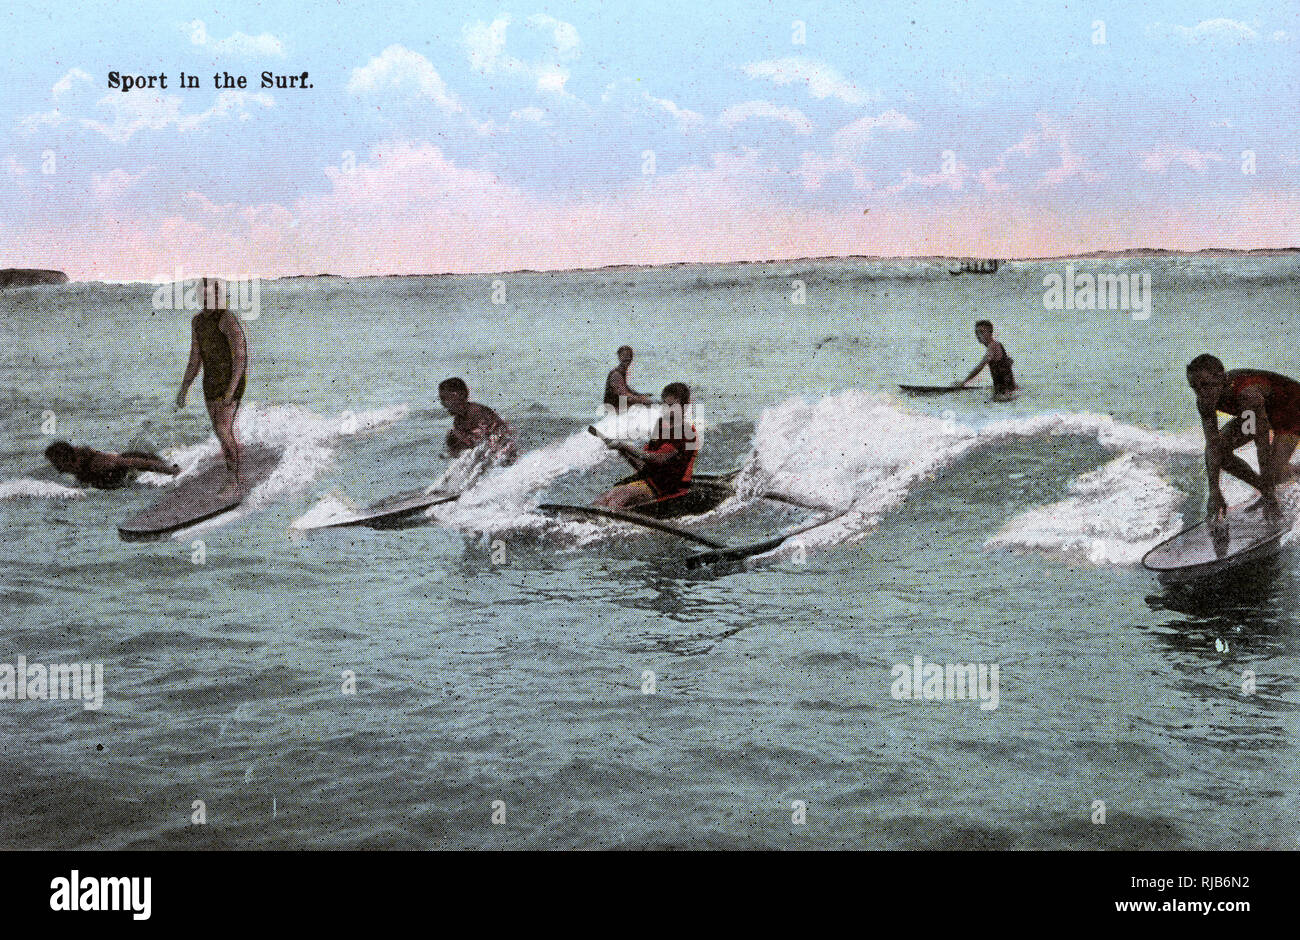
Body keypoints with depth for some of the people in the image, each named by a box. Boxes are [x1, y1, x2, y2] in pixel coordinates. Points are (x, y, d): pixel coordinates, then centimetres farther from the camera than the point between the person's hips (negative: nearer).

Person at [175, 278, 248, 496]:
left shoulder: (227, 319, -17)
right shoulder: (197, 321, 9)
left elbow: (240, 357, -20)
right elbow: (195, 359, 16)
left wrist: (231, 390, -27)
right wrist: (184, 388, 11)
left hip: (232, 382, -8)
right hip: (211, 383, 8)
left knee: (223, 429, -16)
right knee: (222, 433, 10)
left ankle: (235, 479, -4)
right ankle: (237, 479, 21)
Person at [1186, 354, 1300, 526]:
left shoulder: (1247, 393, -42)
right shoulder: (1204, 399, -23)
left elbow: (1263, 447, -41)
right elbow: (1212, 444, -20)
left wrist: (1270, 499, -39)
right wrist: (1214, 492, -26)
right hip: (1264, 411, 6)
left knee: (1276, 472, -25)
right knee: (1217, 452, -8)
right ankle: (1267, 492, 8)